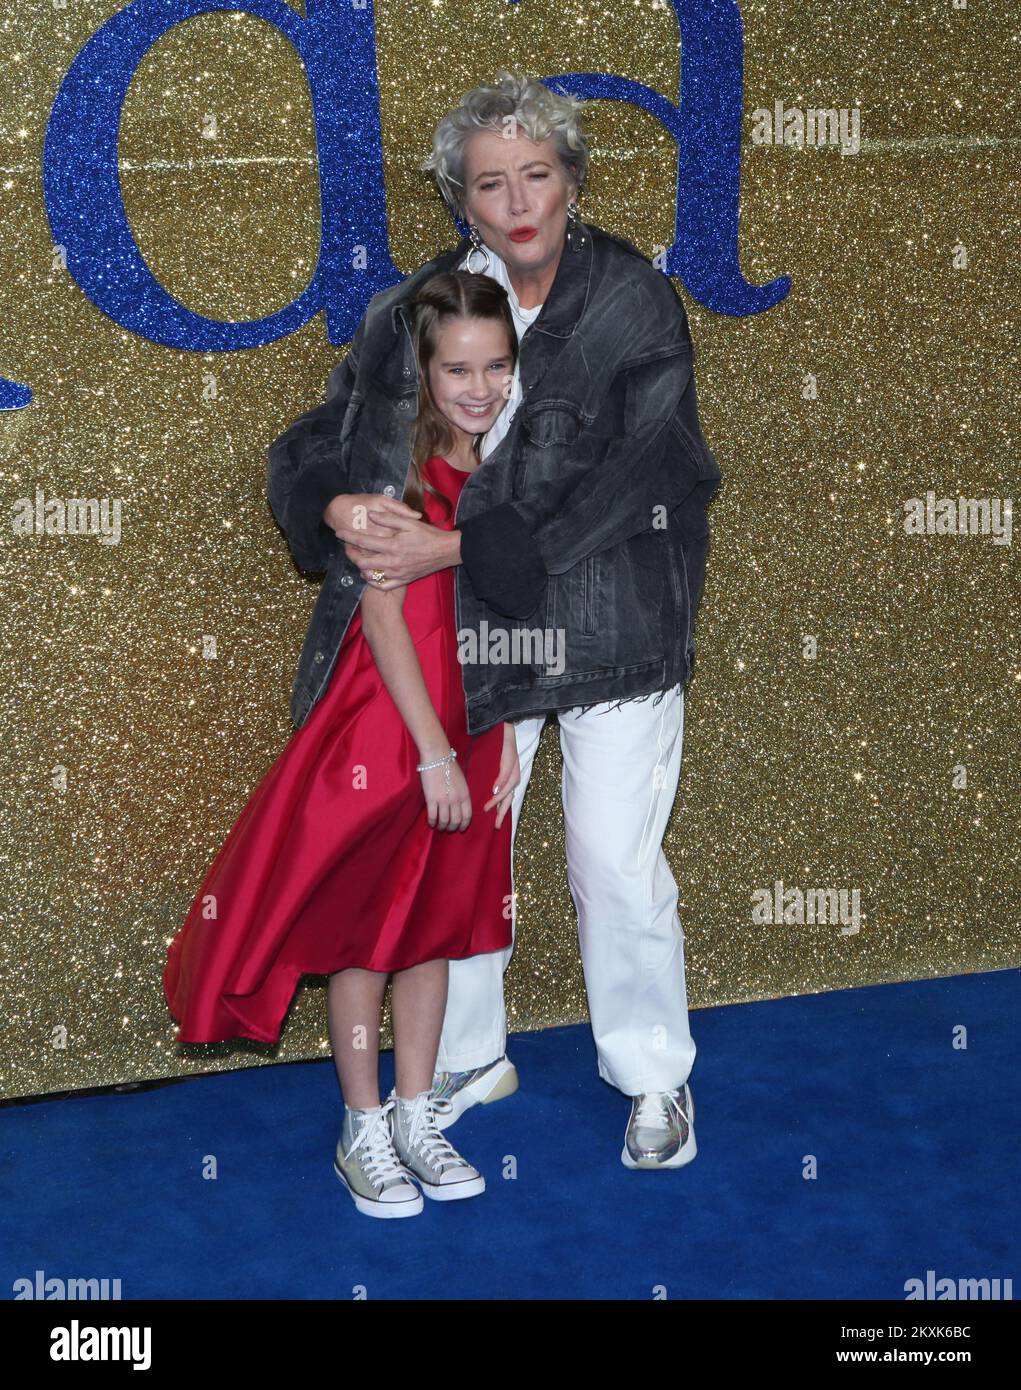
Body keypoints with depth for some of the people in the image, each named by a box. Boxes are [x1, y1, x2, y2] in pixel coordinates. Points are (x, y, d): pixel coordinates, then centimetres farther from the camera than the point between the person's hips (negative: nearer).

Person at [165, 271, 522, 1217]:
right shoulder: (398, 466, -12)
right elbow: (383, 615, -16)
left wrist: (503, 738, 2)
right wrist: (432, 751, -18)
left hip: (469, 723, 6)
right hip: (387, 716, -6)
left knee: (439, 919, 14)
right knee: (364, 921, 4)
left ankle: (415, 1118, 27)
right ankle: (362, 1132, 17)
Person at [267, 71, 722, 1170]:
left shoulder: (636, 303, -11)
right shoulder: (418, 307, -1)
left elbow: (615, 487, -18)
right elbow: (318, 441, 0)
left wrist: (452, 545, -24)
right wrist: (339, 508, -24)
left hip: (612, 624, -3)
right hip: (471, 628, 3)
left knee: (616, 864, 3)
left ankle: (655, 1078, 26)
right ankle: (469, 1059, 35)